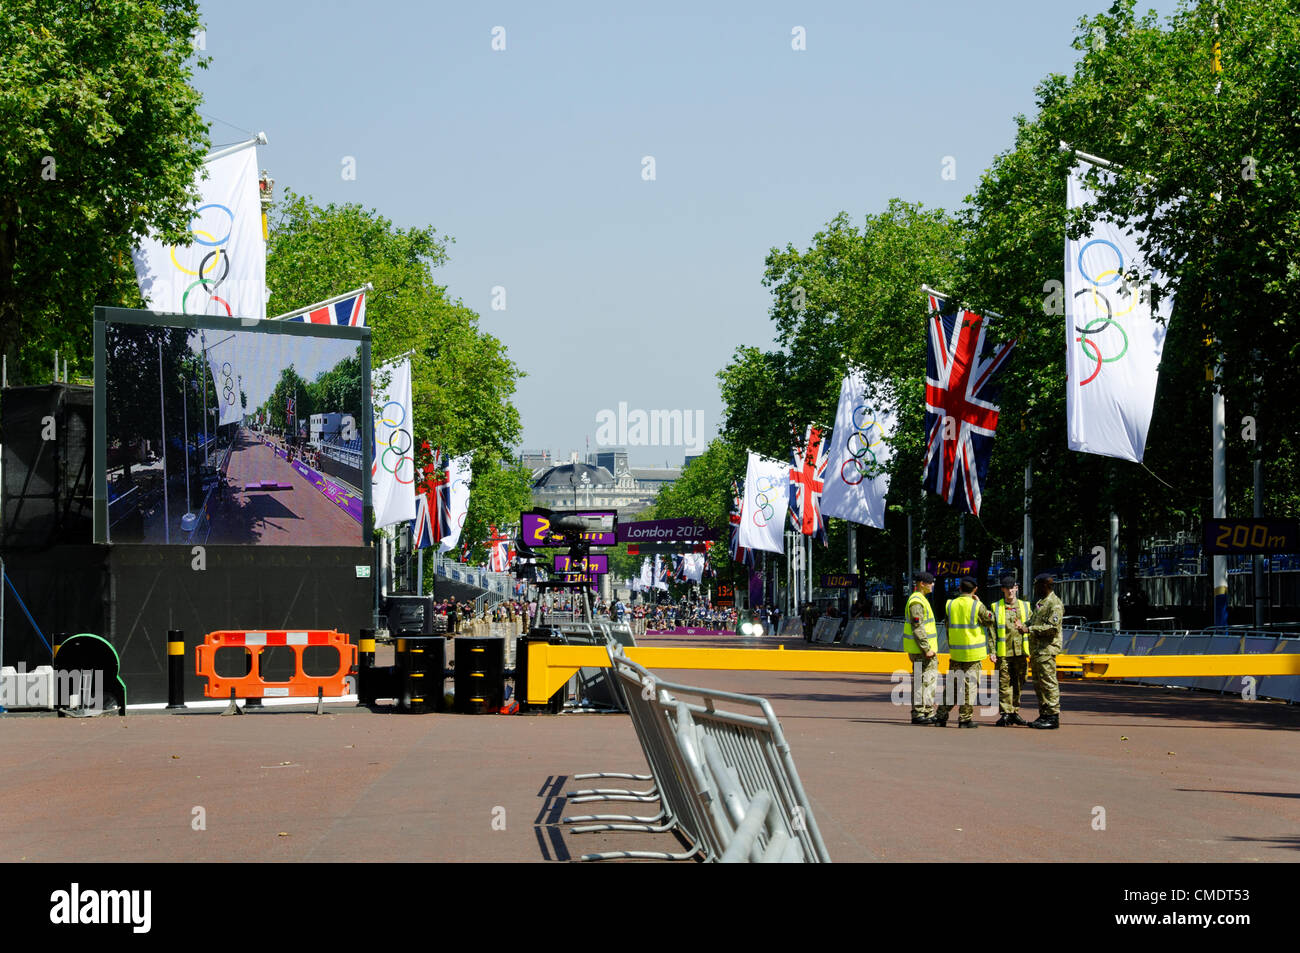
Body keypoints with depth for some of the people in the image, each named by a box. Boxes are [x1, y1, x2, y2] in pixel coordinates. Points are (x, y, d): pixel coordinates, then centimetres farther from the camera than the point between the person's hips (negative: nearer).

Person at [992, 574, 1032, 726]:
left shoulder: (1025, 606, 12)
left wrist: (1025, 628, -9)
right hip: (1004, 652, -2)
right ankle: (1005, 714, -4)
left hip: (1021, 651, 3)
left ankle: (1015, 712, 17)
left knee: (1018, 684, 7)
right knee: (1004, 684, -6)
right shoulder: (996, 607, 5)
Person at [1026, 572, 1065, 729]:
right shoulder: (1041, 602, 20)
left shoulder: (1054, 604, -11)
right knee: (1039, 684, 12)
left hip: (1047, 650, -10)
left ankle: (1053, 717, -11)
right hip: (1037, 650, 10)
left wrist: (1030, 629, -19)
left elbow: (1052, 627, -19)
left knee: (1049, 683, -11)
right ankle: (1044, 715, 16)